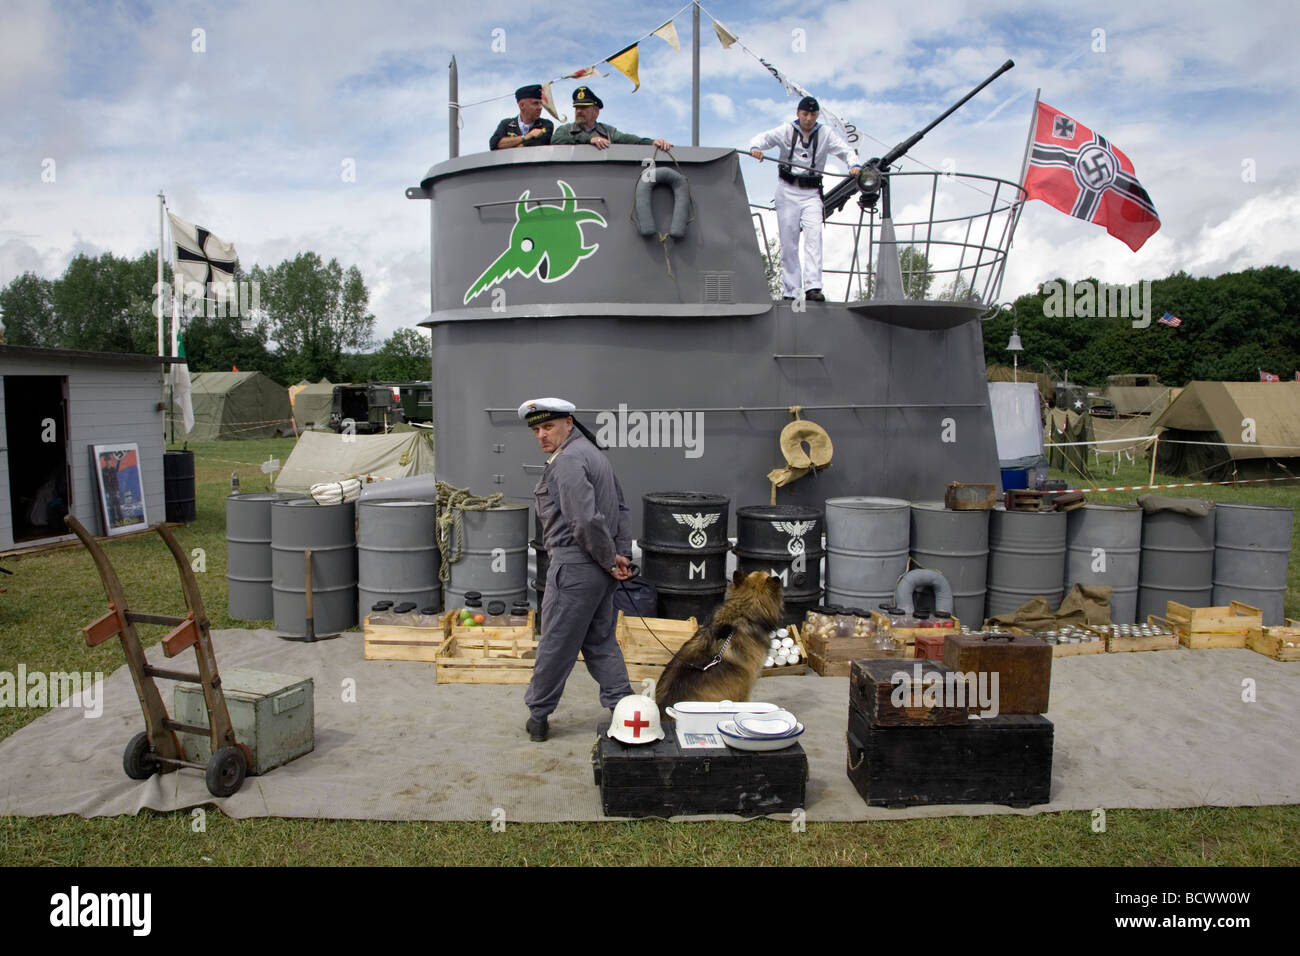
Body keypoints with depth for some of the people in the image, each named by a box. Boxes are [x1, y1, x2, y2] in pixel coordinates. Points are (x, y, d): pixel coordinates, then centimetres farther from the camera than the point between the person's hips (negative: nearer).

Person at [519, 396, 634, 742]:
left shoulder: (567, 461, -16)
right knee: (600, 641, 16)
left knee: (556, 644, 4)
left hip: (575, 567, -10)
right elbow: (621, 509, 18)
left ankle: (538, 714, 17)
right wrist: (621, 555, 11)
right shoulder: (591, 453, 17)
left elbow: (586, 521, -25)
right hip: (600, 569, 10)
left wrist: (611, 560, -13)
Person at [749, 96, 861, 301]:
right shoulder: (786, 131, 4)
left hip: (812, 193, 1)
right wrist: (756, 147, -29)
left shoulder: (825, 134, 8)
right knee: (788, 240, -1)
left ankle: (812, 286, -20)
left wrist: (854, 164, -19)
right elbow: (765, 138, -6)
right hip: (787, 190, 0)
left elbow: (844, 149, 1)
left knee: (814, 236, -15)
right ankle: (790, 290, 5)